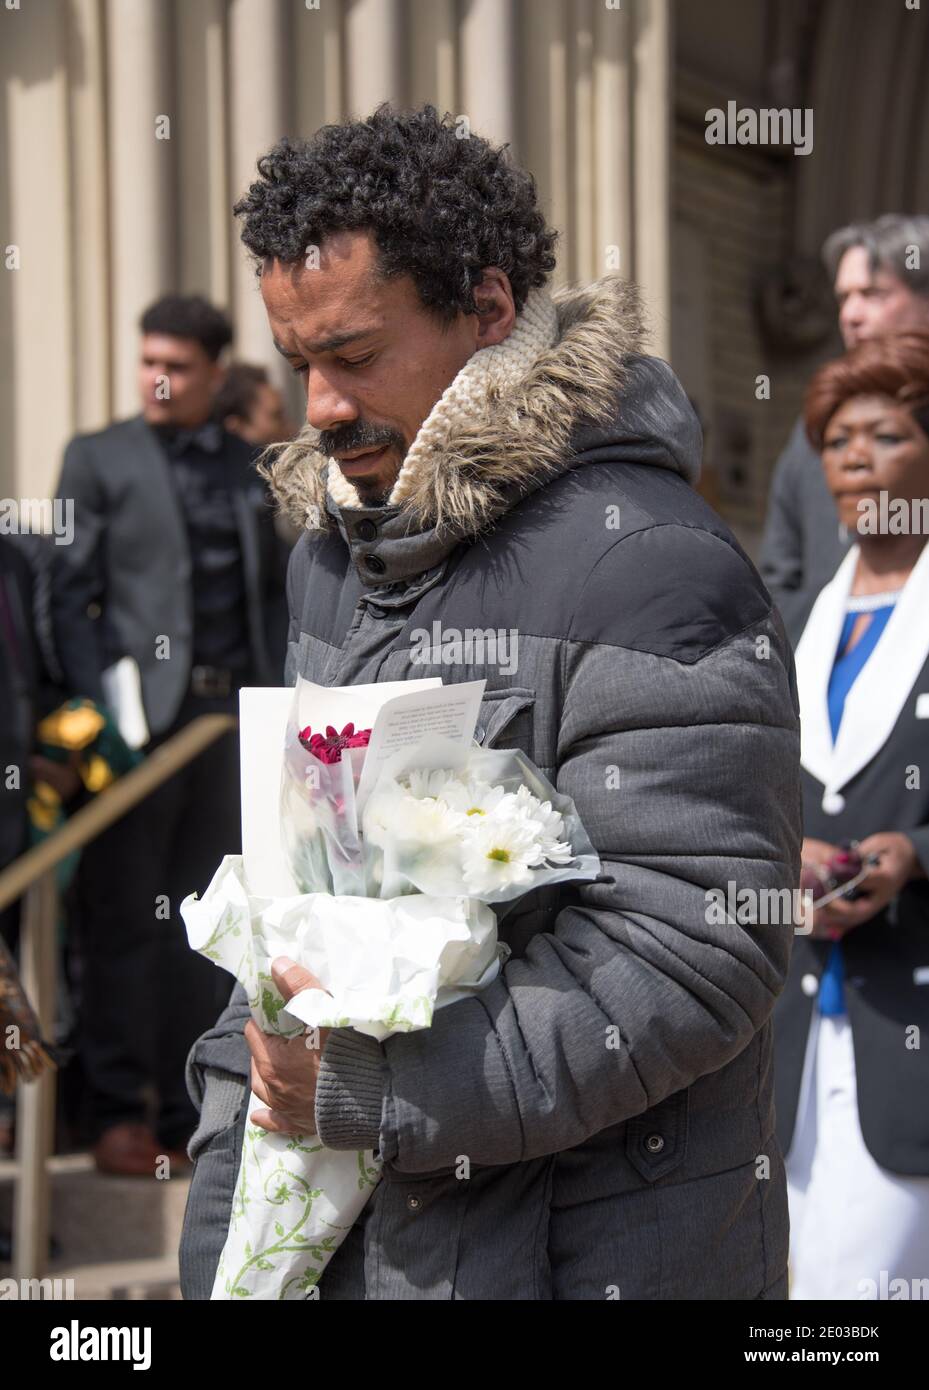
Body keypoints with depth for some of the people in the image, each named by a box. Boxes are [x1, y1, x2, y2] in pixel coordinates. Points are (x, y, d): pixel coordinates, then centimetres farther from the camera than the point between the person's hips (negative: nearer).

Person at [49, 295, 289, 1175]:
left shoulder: (250, 470, 16)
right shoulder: (99, 459, 5)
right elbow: (71, 593, -1)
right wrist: (99, 714, -11)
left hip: (231, 710, 4)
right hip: (145, 713, -4)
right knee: (124, 919, -2)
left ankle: (186, 1116, 12)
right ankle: (116, 1115, 3)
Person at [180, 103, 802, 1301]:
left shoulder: (651, 570, -16)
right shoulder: (331, 552, 11)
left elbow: (697, 957, -21)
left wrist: (371, 1087, -21)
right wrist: (227, 1202, 9)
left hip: (586, 1253, -7)